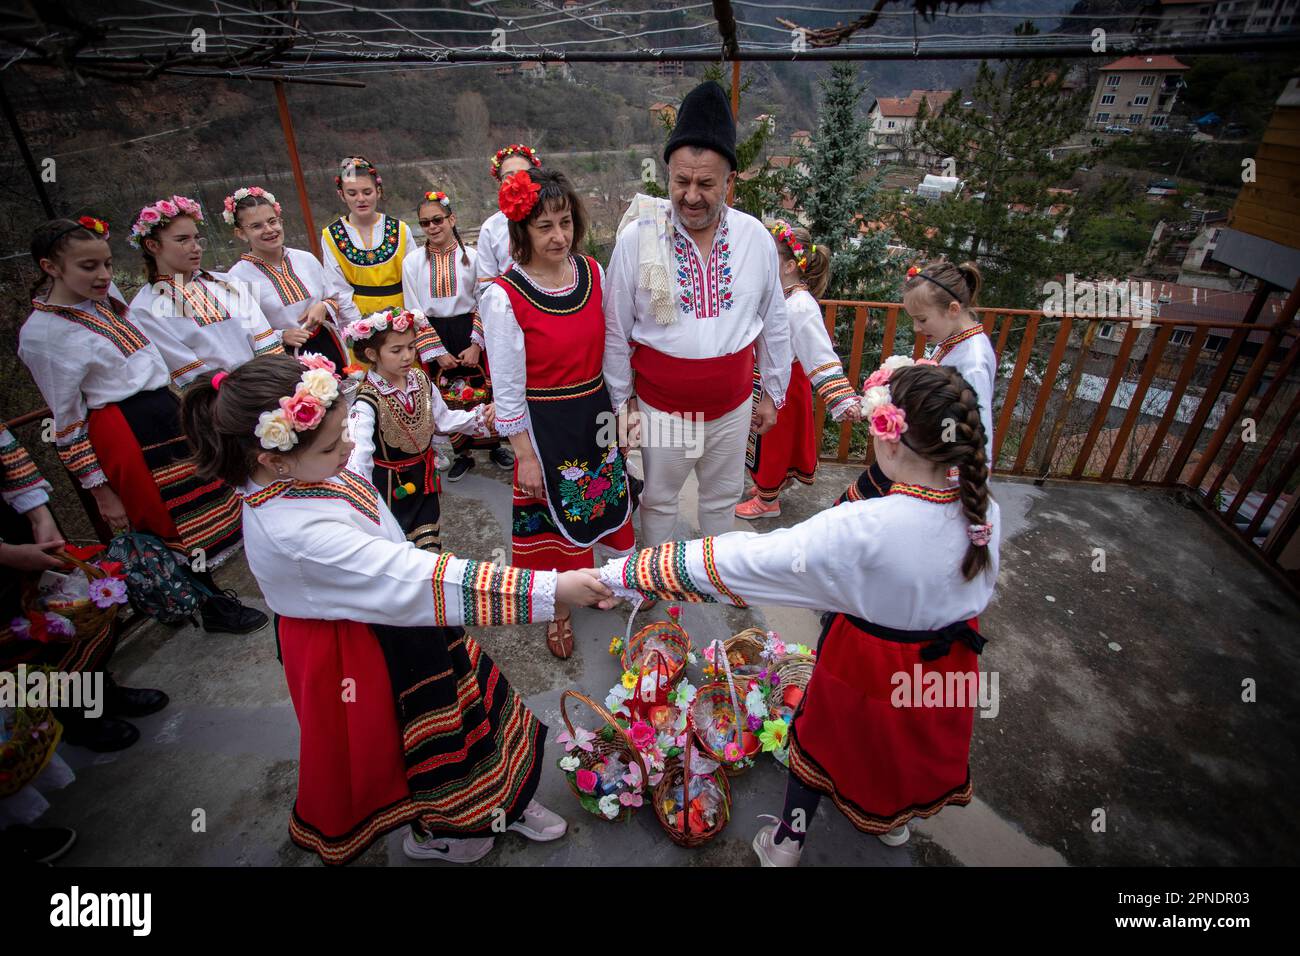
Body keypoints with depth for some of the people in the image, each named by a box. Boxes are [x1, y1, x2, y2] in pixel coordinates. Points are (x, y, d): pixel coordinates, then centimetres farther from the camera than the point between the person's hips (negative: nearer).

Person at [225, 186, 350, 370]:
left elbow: (340, 296, 10)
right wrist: (281, 336, -22)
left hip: (327, 348, 4)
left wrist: (324, 306, -10)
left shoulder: (306, 259, 4)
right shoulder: (238, 277, -8)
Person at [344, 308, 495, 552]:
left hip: (424, 477, 6)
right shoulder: (368, 400, -27)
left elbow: (443, 419, 6)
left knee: (429, 541, 19)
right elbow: (358, 452, -40)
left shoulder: (421, 379, -6)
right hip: (391, 484, -5)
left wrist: (480, 417, -6)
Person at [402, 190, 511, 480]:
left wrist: (476, 344, -11)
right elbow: (414, 312, 0)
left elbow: (483, 304, -2)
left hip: (470, 333, -1)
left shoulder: (471, 257, -4)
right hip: (433, 337, 1)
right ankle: (462, 453, 25)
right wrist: (437, 352, -7)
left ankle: (494, 445, 27)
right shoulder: (413, 261, -1)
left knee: (482, 392, 6)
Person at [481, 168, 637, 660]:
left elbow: (611, 347, 8)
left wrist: (622, 407, 9)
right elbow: (508, 388, -13)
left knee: (600, 504, 22)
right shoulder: (503, 297, -18)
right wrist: (525, 455, -11)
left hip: (596, 413, 5)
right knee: (552, 516, 14)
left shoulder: (593, 273, -3)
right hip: (545, 424, -5)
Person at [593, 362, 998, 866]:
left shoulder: (860, 530, -37)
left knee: (822, 740, 22)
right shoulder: (984, 510, -19)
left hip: (866, 665, -4)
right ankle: (894, 821, 62)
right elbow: (979, 585, 1)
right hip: (948, 663, 5)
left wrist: (624, 574, -30)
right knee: (908, 742, 32)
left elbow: (740, 562, -37)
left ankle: (787, 842, 46)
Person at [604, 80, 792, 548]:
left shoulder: (756, 238, -5)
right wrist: (622, 400, -1)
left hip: (733, 404, 3)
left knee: (722, 498, 20)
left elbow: (775, 325, 4)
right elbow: (616, 331, -6)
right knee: (659, 499, 15)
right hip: (661, 405, -2)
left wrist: (772, 392, 9)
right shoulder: (637, 239, -13)